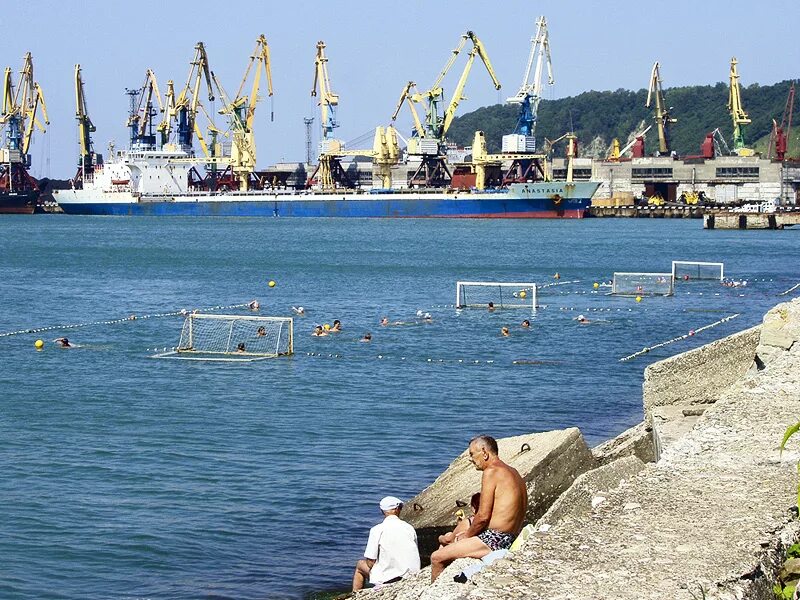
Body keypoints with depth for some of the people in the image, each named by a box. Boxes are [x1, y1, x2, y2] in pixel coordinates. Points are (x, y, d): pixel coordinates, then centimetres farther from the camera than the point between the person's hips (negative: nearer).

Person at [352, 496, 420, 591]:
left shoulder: (377, 530, -11)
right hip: (411, 576, 5)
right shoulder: (410, 528, 1)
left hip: (387, 579, -4)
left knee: (360, 564, 25)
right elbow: (415, 556, 8)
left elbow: (370, 562, -11)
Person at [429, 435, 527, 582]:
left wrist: (467, 535, 1)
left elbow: (483, 516, -17)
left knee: (437, 558, -7)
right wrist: (469, 534, 15)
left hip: (495, 540, -10)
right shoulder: (512, 472, 15)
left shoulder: (491, 472, -14)